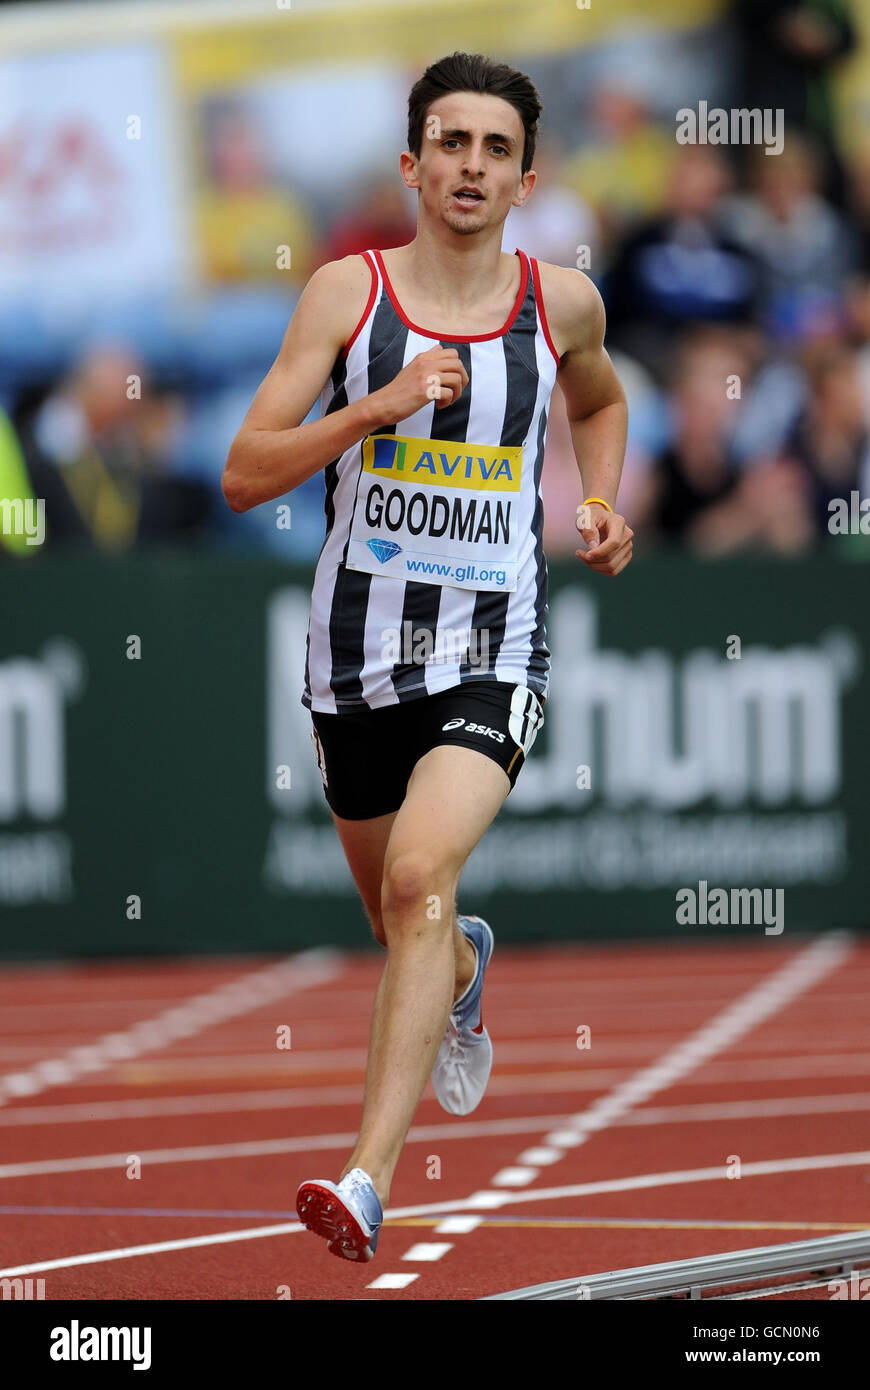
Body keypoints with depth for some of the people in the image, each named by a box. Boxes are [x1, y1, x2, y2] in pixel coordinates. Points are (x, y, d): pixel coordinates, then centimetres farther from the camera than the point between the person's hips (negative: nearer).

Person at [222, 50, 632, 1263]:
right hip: (358, 648, 2)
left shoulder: (562, 303, 3)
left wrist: (604, 507, 9)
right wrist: (380, 406, -21)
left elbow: (601, 401, 28)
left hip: (492, 653, -2)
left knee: (421, 877, -26)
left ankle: (370, 1178, -31)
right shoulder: (348, 292, -3)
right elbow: (245, 476, -8)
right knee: (400, 914, 19)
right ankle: (465, 976, 59)